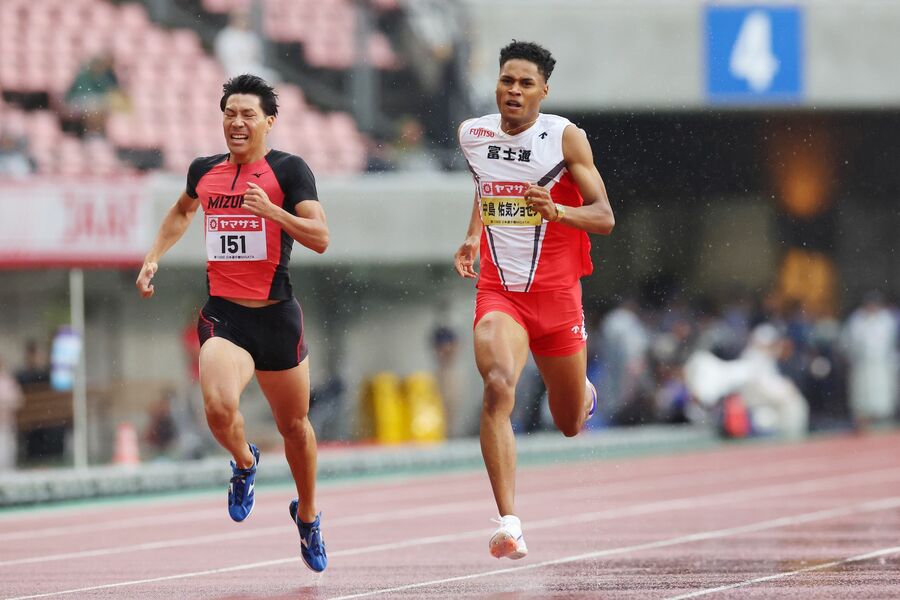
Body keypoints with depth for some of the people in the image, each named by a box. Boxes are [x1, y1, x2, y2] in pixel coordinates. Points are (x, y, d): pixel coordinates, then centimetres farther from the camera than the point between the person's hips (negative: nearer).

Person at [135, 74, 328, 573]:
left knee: (294, 426, 12)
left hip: (276, 316, -1)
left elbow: (320, 238, -13)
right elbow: (182, 212, 32)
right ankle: (244, 463, 9)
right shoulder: (205, 171, 8)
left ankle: (307, 516, 37)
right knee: (219, 407, -26)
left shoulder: (288, 170, -5)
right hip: (223, 315, 1)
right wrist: (154, 257, 22)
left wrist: (272, 211, -26)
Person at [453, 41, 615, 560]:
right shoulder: (473, 134, 3)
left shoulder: (565, 137, -9)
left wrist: (557, 211, -30)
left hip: (556, 293, -1)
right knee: (498, 387, -28)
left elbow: (604, 218, -11)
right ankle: (509, 523, -32)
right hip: (498, 291, 1)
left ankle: (584, 394, 54)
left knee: (571, 424, 13)